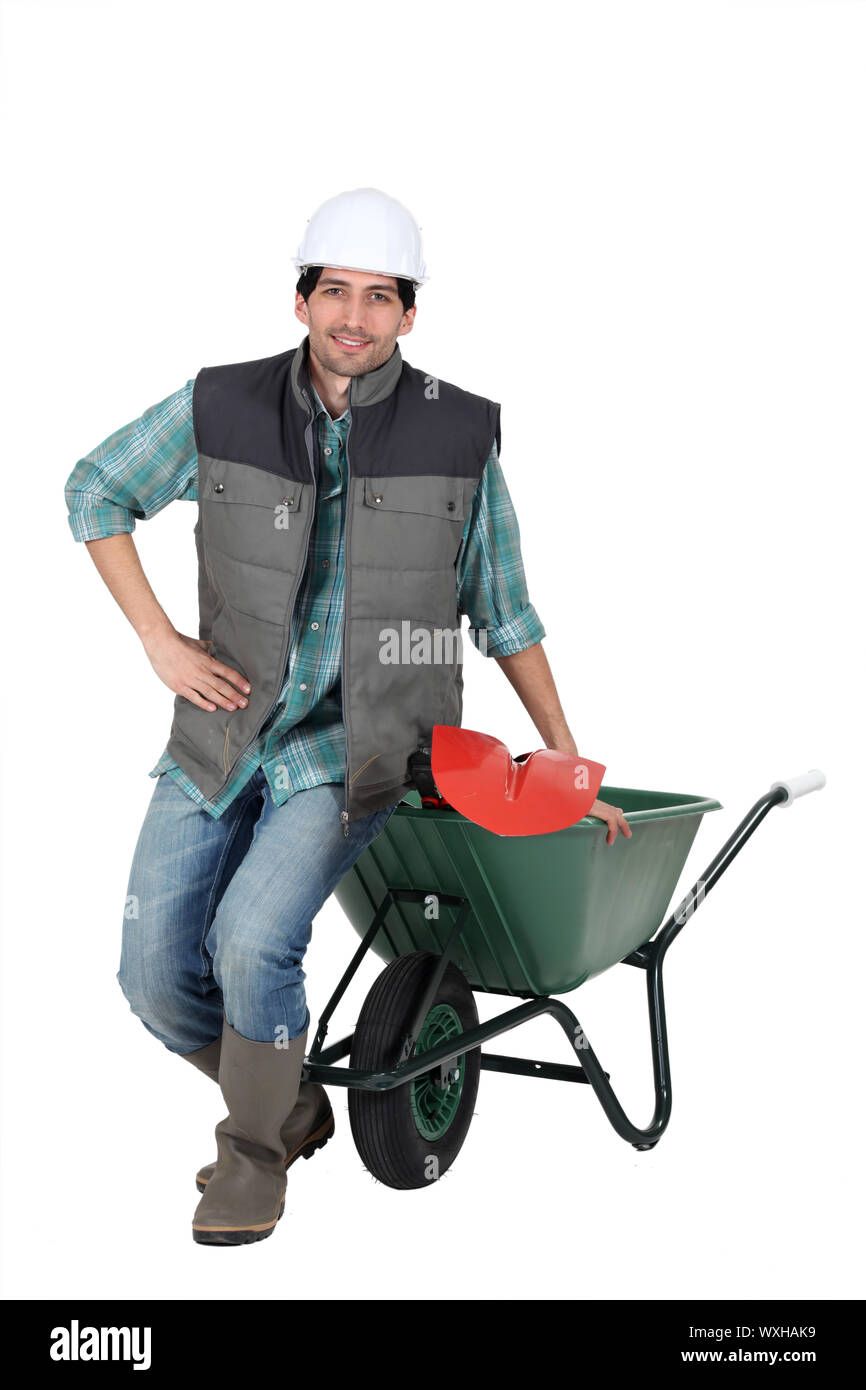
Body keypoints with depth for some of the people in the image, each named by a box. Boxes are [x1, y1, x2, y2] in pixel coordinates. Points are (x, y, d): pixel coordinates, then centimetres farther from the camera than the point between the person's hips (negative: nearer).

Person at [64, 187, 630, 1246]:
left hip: (353, 751, -2)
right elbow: (95, 492, 10)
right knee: (155, 978, -1)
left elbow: (504, 613, 5)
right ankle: (290, 1105, 29)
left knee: (254, 939, -23)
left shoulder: (458, 435, -5)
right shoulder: (223, 408, -4)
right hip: (223, 734, 3)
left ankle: (255, 1156, 6)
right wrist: (159, 640, -1)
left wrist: (571, 769, 7)